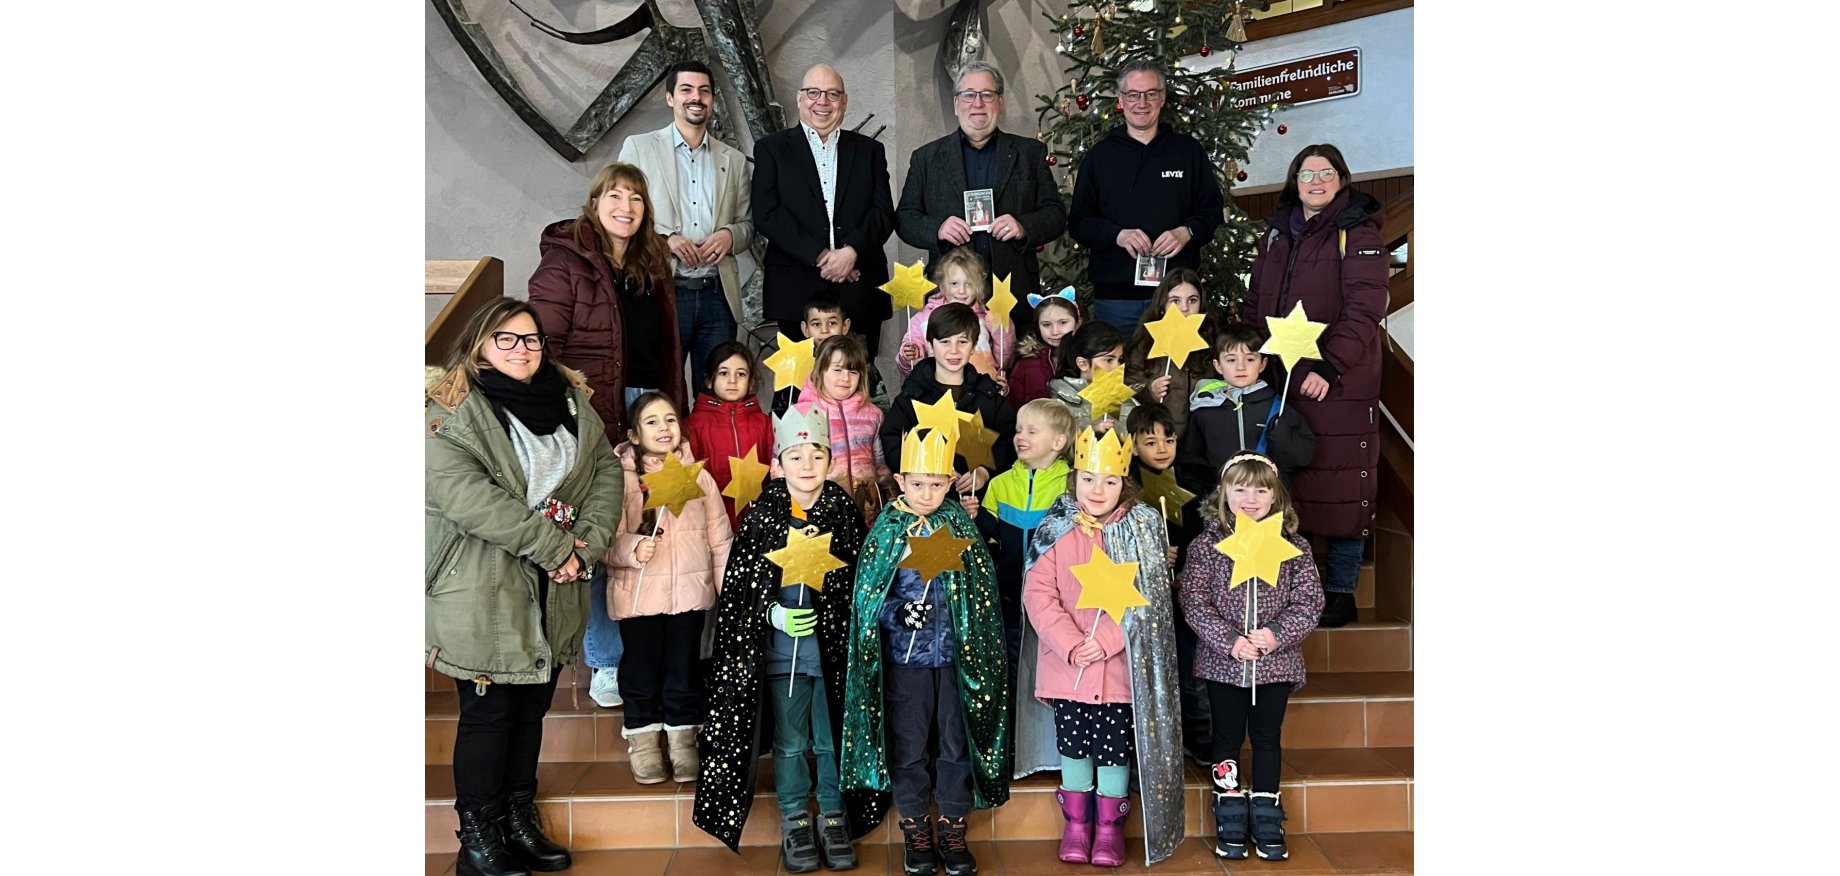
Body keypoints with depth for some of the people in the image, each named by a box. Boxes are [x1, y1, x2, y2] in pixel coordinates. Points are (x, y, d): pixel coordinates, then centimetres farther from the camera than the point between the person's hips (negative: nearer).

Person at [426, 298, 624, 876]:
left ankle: (520, 823, 28)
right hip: (483, 593, -6)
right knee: (489, 711, 2)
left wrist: (587, 541, -11)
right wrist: (553, 546, -20)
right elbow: (464, 494, -21)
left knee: (533, 708, 14)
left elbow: (606, 470, 7)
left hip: (554, 591, 6)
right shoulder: (452, 409, -8)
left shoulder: (571, 400, 12)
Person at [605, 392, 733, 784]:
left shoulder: (699, 475, 5)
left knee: (684, 670, 11)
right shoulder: (621, 478, -4)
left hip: (690, 590, 2)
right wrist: (632, 549, -27)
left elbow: (719, 535, 6)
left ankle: (684, 740, 27)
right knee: (642, 670, 9)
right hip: (638, 592, -2)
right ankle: (642, 741, 26)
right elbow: (608, 538, -7)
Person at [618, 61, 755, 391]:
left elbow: (748, 224, 18)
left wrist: (730, 235, -4)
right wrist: (665, 238, -12)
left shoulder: (734, 159, 16)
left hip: (718, 295, 3)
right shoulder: (638, 147, 7)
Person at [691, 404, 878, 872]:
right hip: (781, 646, 0)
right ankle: (794, 824, 25)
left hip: (834, 643, 0)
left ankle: (834, 819, 25)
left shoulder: (843, 510, 0)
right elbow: (740, 583, -3)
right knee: (789, 741, 10)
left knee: (832, 738, 9)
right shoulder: (761, 514, -2)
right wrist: (775, 614, -16)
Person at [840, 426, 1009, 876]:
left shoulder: (961, 525, 0)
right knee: (908, 742, 8)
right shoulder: (887, 529, -4)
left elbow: (982, 590, 2)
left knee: (956, 739, 8)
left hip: (956, 654, 1)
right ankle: (915, 827, 24)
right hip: (905, 654, -1)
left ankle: (953, 826, 23)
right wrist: (900, 613, -20)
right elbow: (868, 596, -4)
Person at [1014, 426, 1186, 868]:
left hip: (1121, 666, -1)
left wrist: (1105, 641, -18)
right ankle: (1076, 823, 28)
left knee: (1116, 746, 7)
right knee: (1073, 744, 12)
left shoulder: (1143, 529, -3)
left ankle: (1110, 826, 25)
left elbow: (1146, 599, -7)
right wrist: (1070, 645, -18)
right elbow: (1038, 592, -7)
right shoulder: (1056, 530, -1)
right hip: (1066, 665, 1)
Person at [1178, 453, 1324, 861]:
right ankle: (1229, 821, 23)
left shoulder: (1294, 546, 0)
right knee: (1228, 737, 11)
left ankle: (1266, 820, 25)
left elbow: (1309, 602, -4)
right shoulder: (1206, 545, -4)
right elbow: (1194, 602, -10)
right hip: (1222, 662, -1)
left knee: (1268, 737, 12)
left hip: (1276, 663, 1)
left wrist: (1277, 634, -18)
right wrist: (1229, 640, -20)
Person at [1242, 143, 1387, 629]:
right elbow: (1256, 302, 20)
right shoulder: (1277, 232, 15)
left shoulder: (1358, 233, -5)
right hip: (1280, 379, 6)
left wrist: (1331, 366, -22)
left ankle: (1341, 591, 8)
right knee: (1284, 484, 9)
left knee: (1340, 487, -1)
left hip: (1339, 383, -6)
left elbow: (1364, 310, -14)